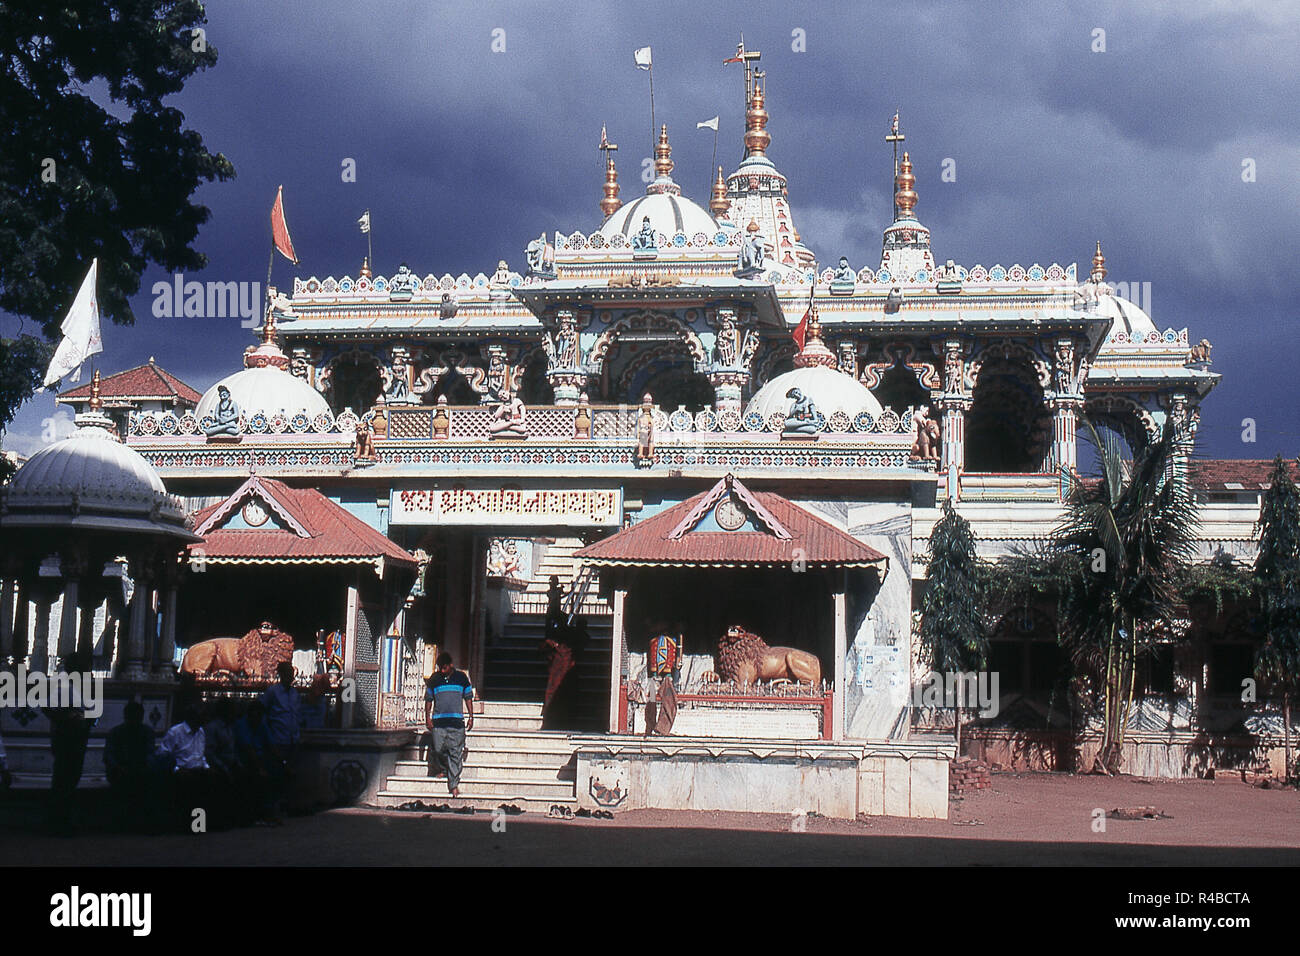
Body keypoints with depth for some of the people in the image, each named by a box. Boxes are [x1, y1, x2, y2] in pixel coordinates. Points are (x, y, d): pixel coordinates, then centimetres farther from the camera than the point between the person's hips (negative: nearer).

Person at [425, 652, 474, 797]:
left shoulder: (461, 677, 7)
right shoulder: (434, 679, 8)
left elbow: (468, 698, 12)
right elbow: (428, 700, 14)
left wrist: (471, 717, 8)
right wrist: (427, 718, 6)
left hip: (457, 721, -1)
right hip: (438, 721, 1)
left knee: (456, 753, -5)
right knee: (438, 750, -2)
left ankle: (454, 785, -2)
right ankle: (444, 769, 29)